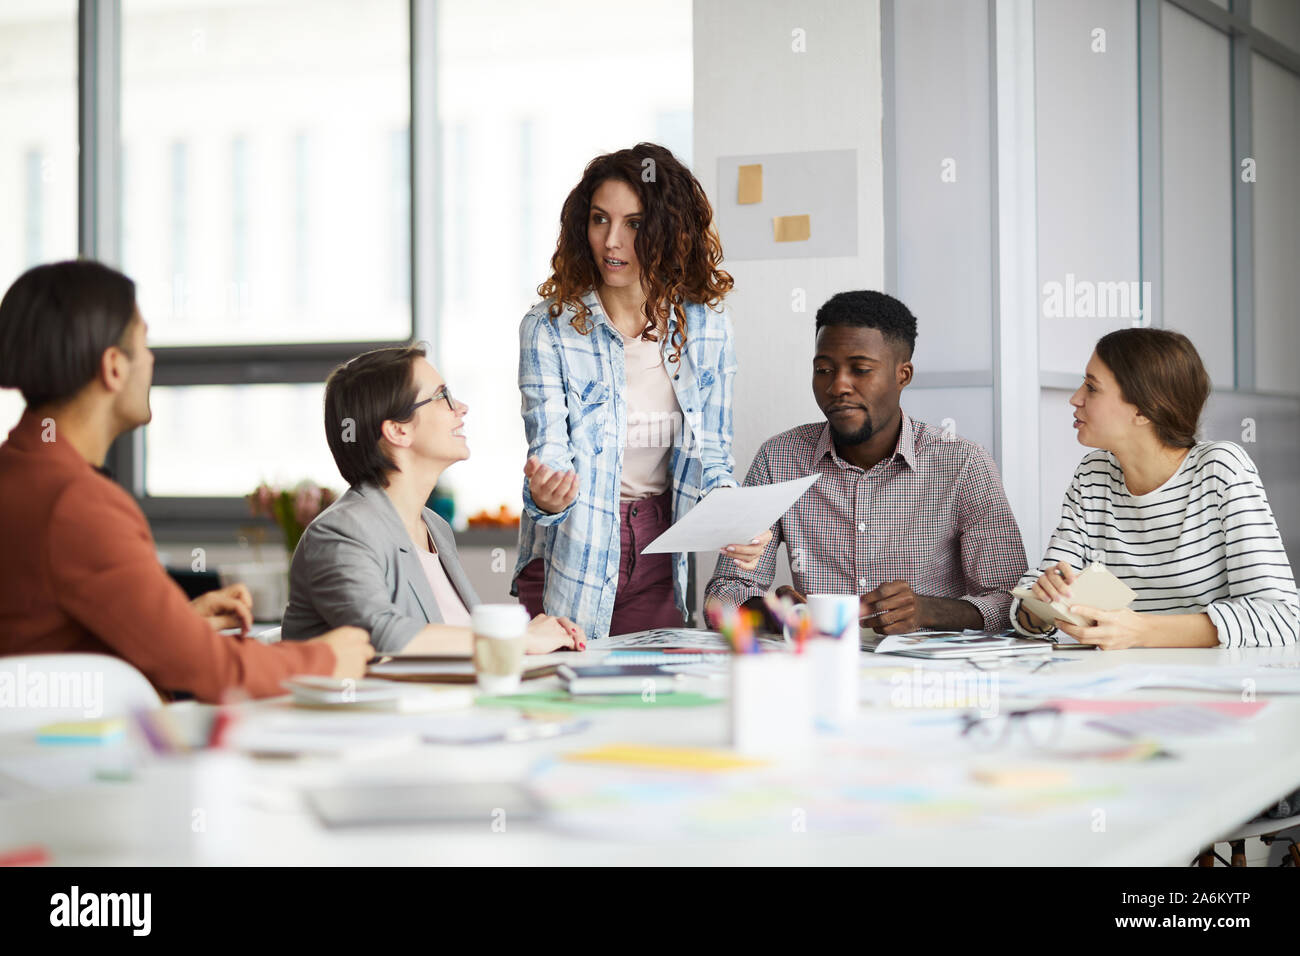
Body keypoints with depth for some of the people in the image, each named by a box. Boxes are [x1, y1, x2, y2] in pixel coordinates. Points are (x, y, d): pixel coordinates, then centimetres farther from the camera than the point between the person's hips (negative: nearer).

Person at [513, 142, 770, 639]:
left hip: (659, 563, 3)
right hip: (570, 562, -2)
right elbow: (549, 449, -16)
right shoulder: (548, 329, -9)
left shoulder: (707, 328, -1)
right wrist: (546, 495, -39)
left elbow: (710, 455, 3)